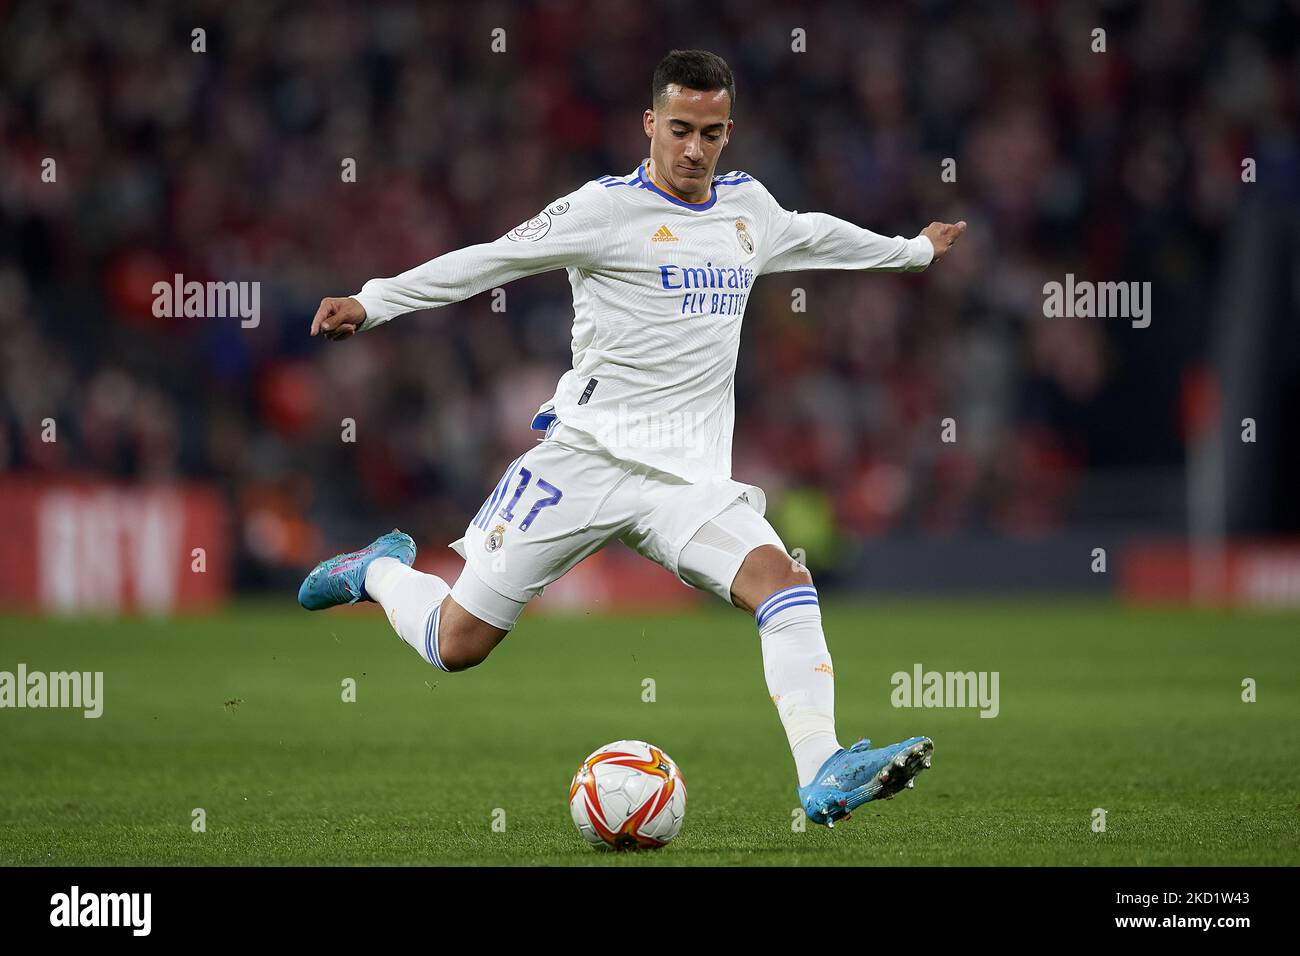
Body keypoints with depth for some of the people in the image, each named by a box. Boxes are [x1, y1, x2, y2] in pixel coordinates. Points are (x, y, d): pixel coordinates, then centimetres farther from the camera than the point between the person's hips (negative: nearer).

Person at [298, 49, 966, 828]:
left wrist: (914, 251, 48)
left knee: (785, 583, -23)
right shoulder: (608, 208, -6)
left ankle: (825, 778, -30)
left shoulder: (747, 206, 13)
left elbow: (815, 236, 34)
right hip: (585, 457, -4)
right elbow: (493, 260, -7)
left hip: (688, 478, 4)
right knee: (457, 646, 0)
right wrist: (372, 303, -15)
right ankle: (382, 570, 33)